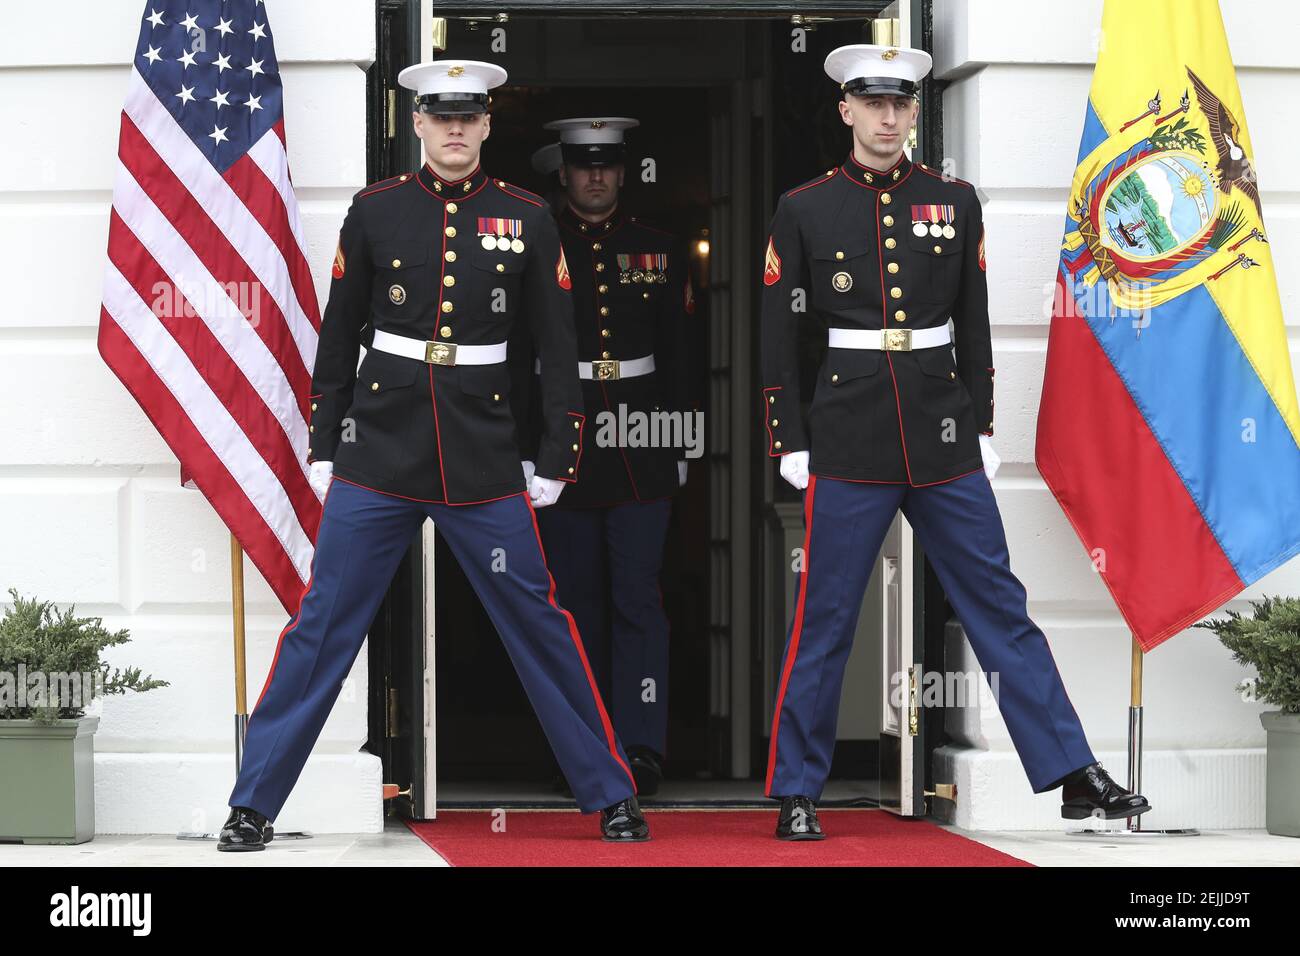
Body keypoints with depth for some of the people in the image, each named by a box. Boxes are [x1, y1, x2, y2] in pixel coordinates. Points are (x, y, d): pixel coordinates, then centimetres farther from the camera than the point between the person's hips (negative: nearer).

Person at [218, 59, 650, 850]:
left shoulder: (526, 219, 1)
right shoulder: (375, 212, 1)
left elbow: (559, 346, 5)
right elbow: (339, 335, 8)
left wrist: (557, 459, 2)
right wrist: (322, 450, 7)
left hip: (486, 460, 0)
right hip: (379, 454, 0)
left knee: (539, 623, 3)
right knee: (323, 626, 0)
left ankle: (613, 797, 15)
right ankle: (254, 806, 6)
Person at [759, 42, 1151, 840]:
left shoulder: (954, 202, 6)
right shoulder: (804, 211, 0)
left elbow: (974, 325, 11)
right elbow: (779, 336, 1)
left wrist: (981, 428, 9)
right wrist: (790, 442, -2)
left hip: (943, 439, 2)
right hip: (849, 443, -2)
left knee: (1001, 607, 5)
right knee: (825, 622, 2)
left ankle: (1076, 779, 7)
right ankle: (796, 797, 12)